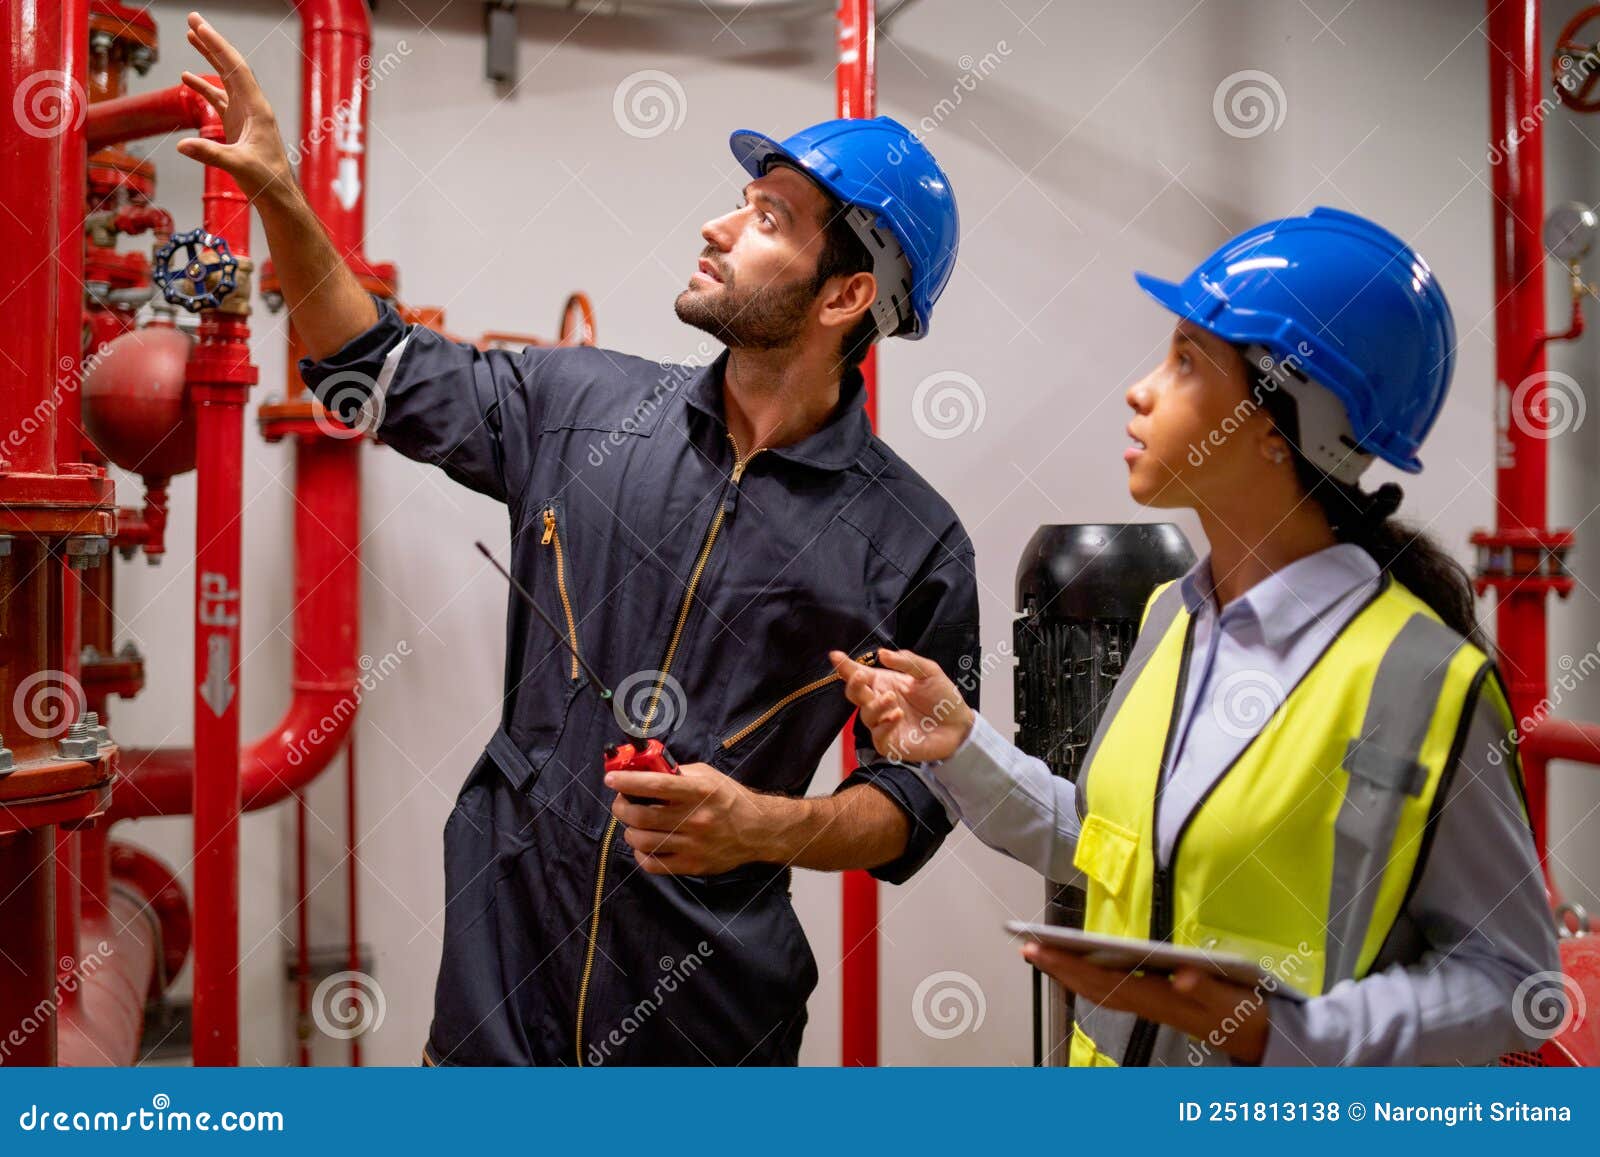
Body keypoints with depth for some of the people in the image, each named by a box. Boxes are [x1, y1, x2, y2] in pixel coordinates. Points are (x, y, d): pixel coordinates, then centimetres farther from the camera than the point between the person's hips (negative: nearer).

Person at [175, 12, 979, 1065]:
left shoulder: (915, 547, -10)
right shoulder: (580, 405, -1)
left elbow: (923, 793, -5)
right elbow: (382, 374, 12)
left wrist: (769, 828, -22)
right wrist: (278, 192, 2)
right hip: (500, 953, 3)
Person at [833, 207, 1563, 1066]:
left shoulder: (1421, 678, -21)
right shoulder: (1170, 618, -2)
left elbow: (1506, 975, -15)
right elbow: (1119, 852, 7)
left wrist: (1280, 1035, -26)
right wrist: (961, 751, -3)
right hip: (1114, 1053, 6)